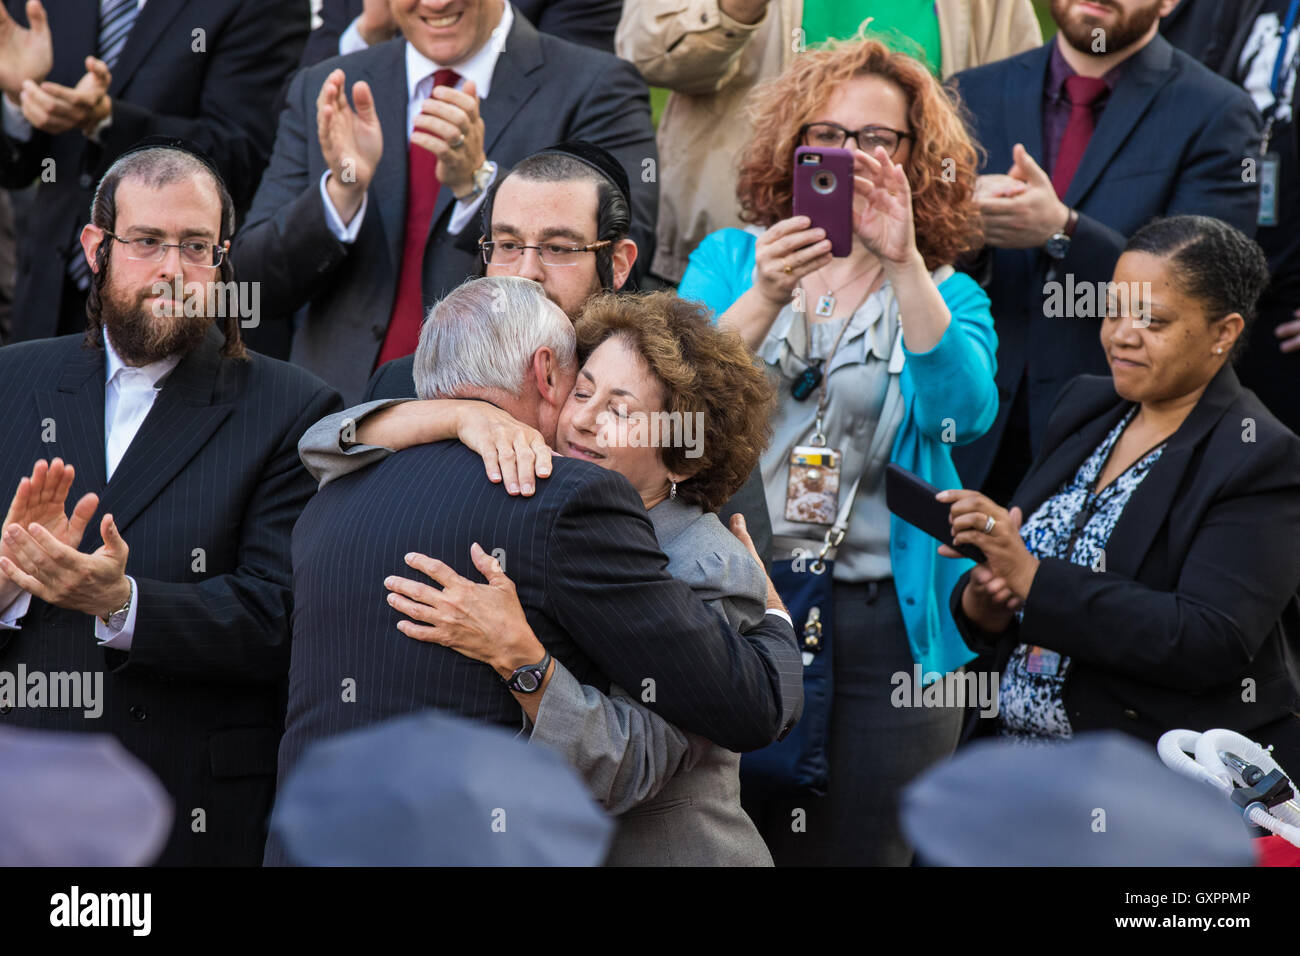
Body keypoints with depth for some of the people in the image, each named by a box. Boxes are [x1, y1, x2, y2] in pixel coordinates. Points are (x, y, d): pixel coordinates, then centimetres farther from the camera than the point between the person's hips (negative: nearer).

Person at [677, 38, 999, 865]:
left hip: (886, 621, 0)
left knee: (860, 847, 3)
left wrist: (903, 264, -23)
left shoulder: (946, 296, 7)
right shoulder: (728, 261, 9)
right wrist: (766, 295, -25)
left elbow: (962, 412, -14)